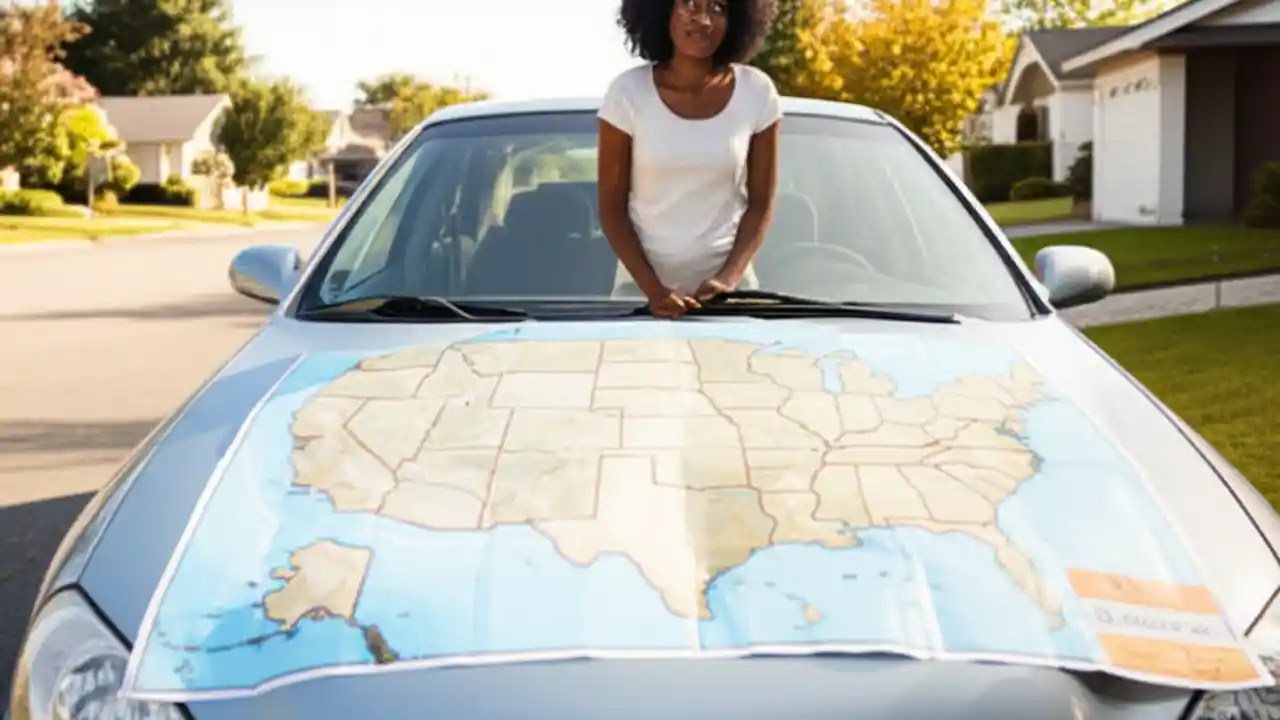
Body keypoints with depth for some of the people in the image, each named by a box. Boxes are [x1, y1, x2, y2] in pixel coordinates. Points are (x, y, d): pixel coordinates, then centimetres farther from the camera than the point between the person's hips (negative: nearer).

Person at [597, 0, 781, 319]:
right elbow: (612, 209, -5)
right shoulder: (629, 91, -8)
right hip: (641, 280, 0)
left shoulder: (756, 92, -6)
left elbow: (761, 205, 1)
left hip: (726, 281, 1)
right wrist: (652, 288, -15)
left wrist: (728, 278, -12)